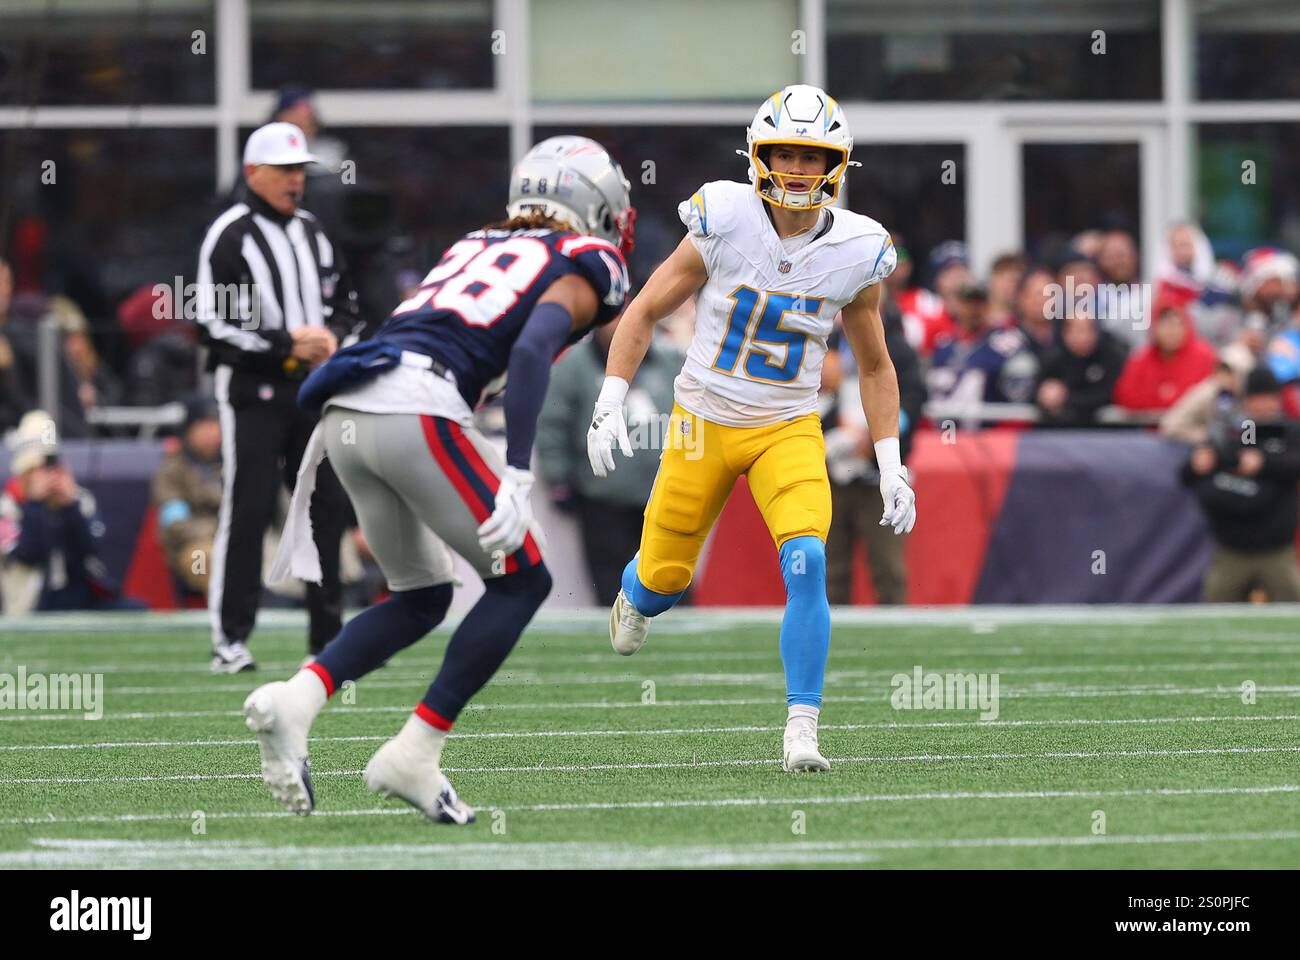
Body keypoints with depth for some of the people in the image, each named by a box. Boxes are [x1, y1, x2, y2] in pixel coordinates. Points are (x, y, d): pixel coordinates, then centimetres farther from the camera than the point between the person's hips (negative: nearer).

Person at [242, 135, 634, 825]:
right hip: (416, 410, -7)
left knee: (419, 598, 20)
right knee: (521, 581, 8)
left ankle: (295, 699, -2)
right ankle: (412, 756, -1)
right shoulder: (583, 269, 10)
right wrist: (518, 477, -15)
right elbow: (532, 348, -8)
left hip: (345, 408, 7)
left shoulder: (475, 248, 31)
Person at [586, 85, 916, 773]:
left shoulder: (854, 253, -9)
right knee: (666, 575, 9)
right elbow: (644, 313, -5)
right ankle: (636, 600, 50)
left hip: (788, 430, 0)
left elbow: (874, 366, 6)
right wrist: (609, 404, -13)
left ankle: (801, 733, -16)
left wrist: (890, 466, 1)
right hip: (704, 422, 0)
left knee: (806, 566, -22)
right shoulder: (723, 225, -16)